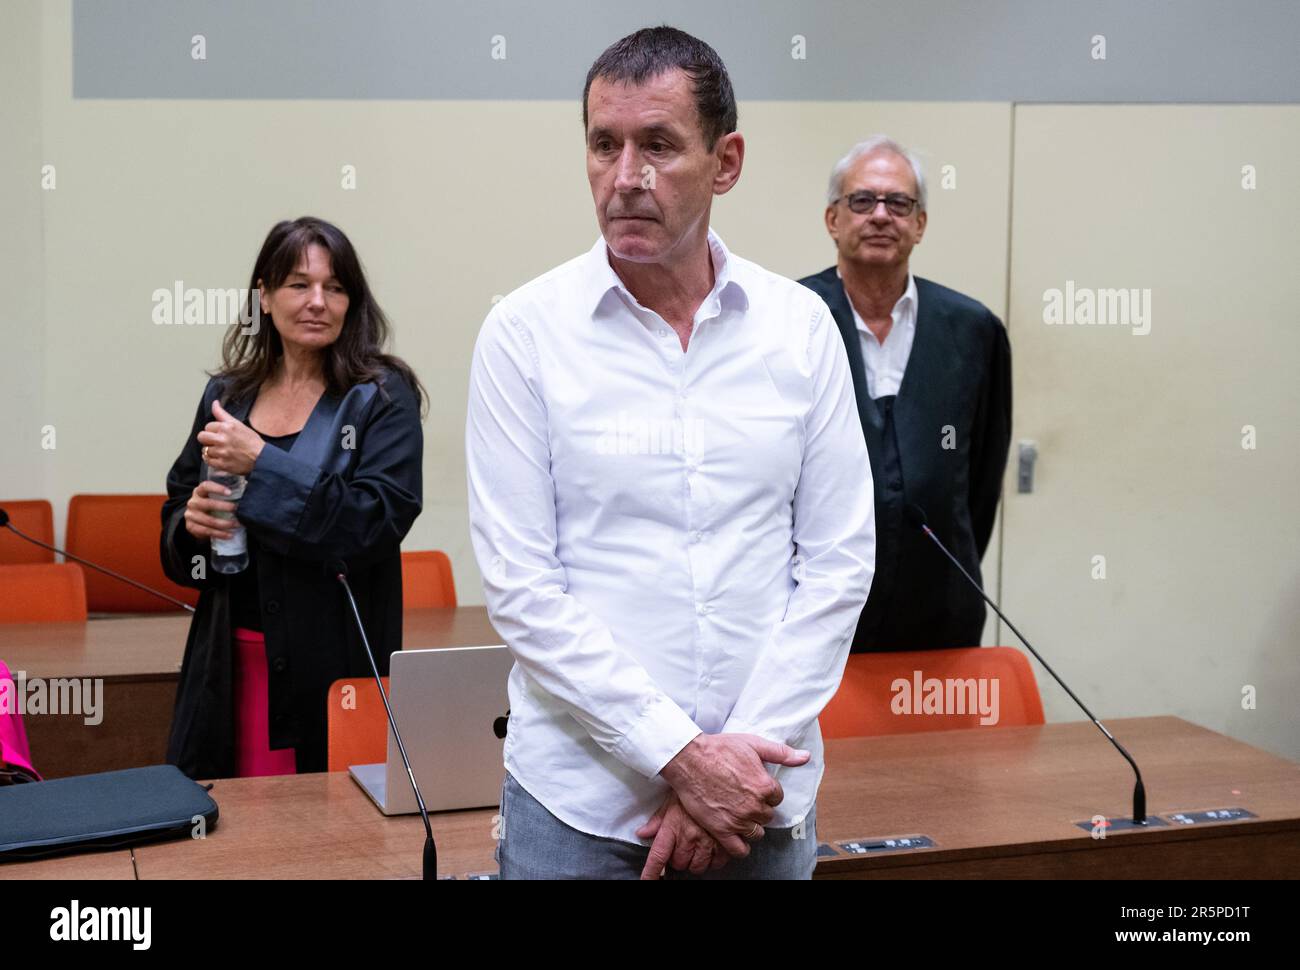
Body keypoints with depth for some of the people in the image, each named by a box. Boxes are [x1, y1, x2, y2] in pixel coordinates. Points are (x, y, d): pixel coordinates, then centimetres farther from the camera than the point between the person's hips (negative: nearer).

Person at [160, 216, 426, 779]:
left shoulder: (383, 398, -4)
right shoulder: (227, 395, 11)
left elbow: (380, 521, -16)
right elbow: (175, 511, 18)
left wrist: (263, 464, -19)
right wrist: (191, 523, -5)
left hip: (333, 667, -4)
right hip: (229, 664, 4)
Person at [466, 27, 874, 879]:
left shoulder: (802, 324, 0)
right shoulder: (524, 331, -6)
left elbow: (839, 560, -1)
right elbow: (521, 586, -10)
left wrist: (746, 752, -9)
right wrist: (681, 755, -14)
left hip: (761, 793, 2)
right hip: (580, 800, -1)